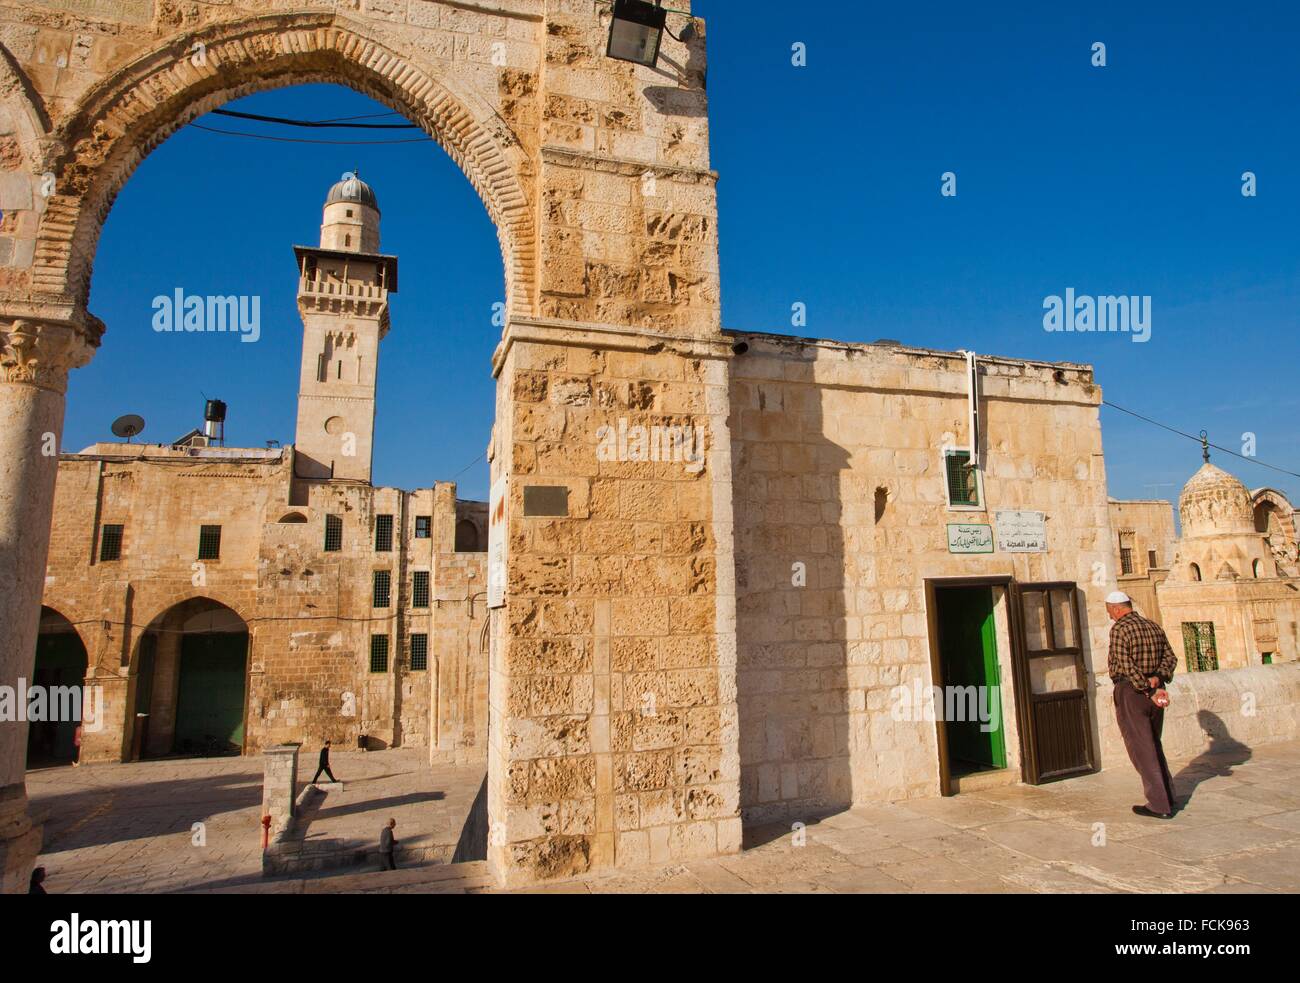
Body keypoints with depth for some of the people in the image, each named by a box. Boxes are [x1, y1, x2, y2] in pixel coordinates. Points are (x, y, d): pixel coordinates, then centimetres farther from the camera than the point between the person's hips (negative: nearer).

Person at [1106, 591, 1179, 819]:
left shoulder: (1119, 629, -13)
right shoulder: (1154, 627, 9)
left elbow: (1124, 666, -20)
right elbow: (1170, 657, 6)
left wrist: (1149, 691, -15)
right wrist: (1157, 678, -8)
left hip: (1130, 694, -7)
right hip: (1154, 693, 7)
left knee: (1141, 749, -1)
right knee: (1154, 745, 20)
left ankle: (1160, 805, 1)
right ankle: (1168, 796, 24)